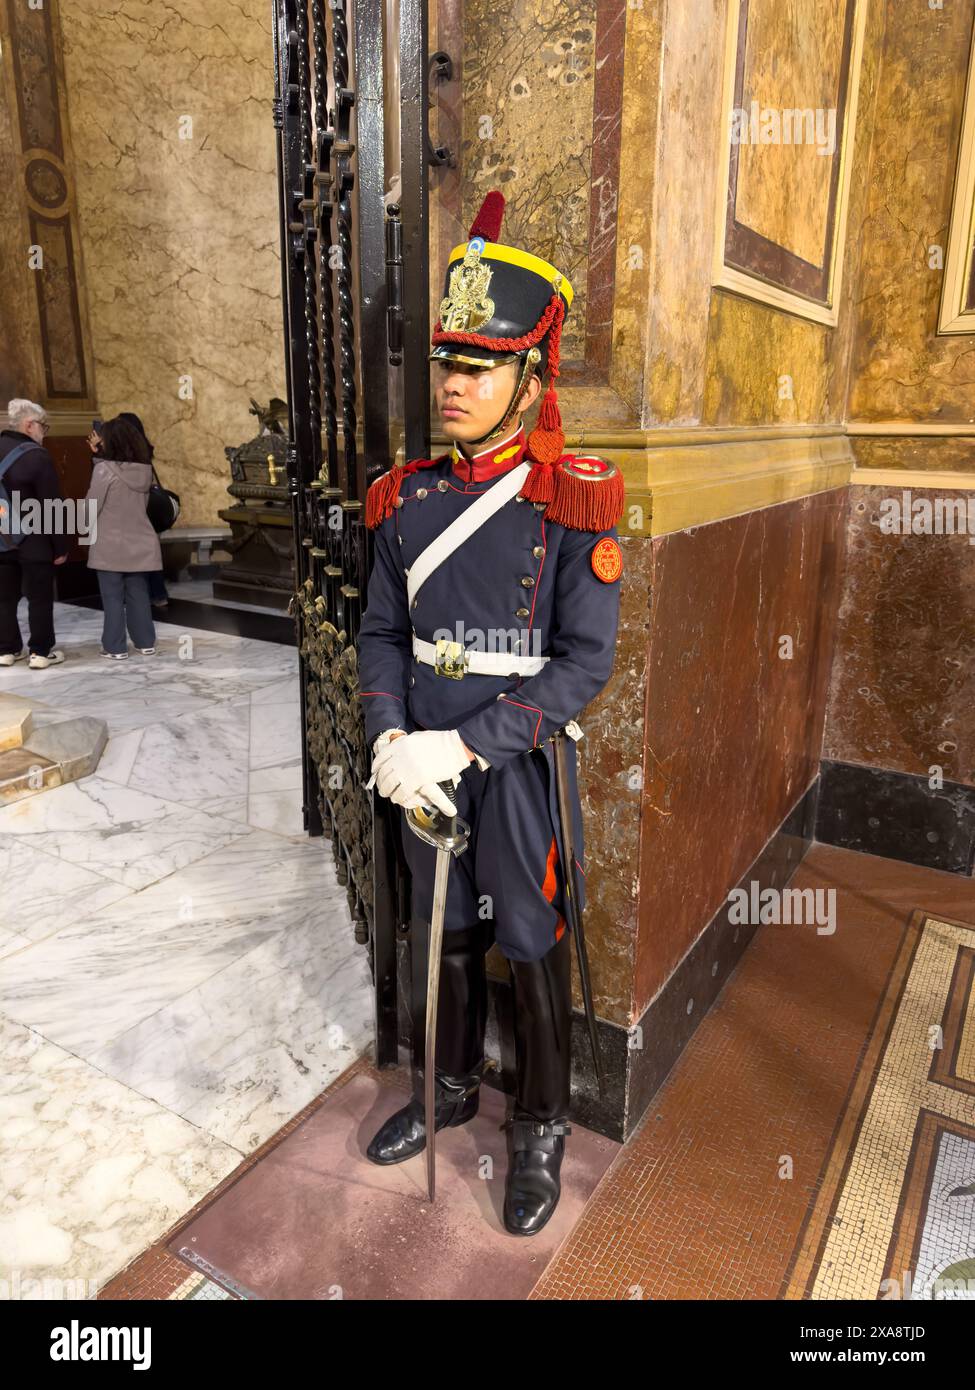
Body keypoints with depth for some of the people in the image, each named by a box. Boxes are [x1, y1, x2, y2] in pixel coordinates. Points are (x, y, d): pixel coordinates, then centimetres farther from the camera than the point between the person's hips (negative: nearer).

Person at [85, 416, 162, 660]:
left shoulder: (104, 469, -14)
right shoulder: (143, 469, 2)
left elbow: (91, 508, -9)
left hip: (110, 545, -5)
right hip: (139, 543, 5)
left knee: (113, 598, 2)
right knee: (138, 595, 13)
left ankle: (116, 647, 6)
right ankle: (146, 642, 18)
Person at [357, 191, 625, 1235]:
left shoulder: (571, 500, -12)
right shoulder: (410, 497, 2)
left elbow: (586, 659, -16)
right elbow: (382, 632, 6)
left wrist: (467, 746, -21)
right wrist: (390, 738, -11)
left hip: (519, 766, -4)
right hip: (425, 764, 5)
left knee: (531, 950, 12)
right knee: (447, 936, 21)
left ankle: (540, 1130, 36)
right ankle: (451, 1089, 45)